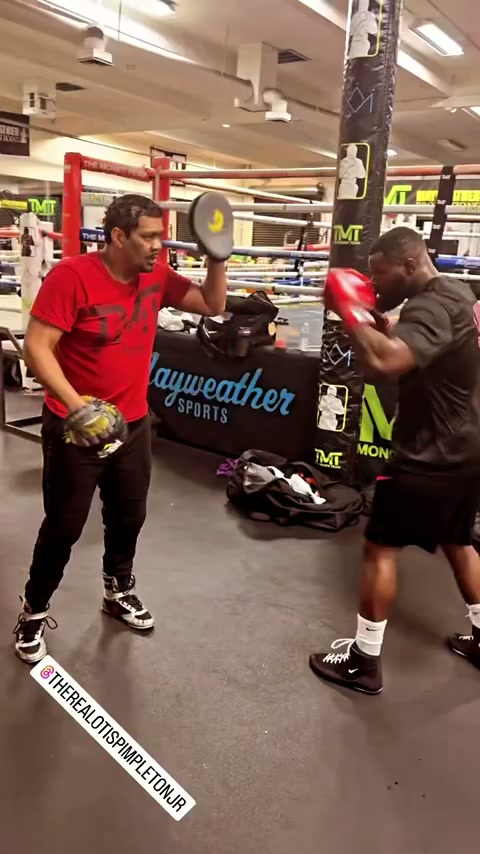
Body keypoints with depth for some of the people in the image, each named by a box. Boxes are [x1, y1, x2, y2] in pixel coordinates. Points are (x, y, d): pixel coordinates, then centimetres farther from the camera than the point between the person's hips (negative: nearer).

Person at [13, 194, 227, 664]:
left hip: (132, 423, 6)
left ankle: (119, 592, 43)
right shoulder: (72, 275, -18)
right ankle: (33, 612, 29)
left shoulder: (156, 277, -1)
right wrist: (77, 406, -31)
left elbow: (213, 305, 7)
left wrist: (216, 258, -9)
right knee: (64, 526, 6)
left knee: (128, 517, 18)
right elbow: (36, 347, -21)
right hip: (74, 425, -5)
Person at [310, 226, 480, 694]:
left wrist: (351, 311, -25)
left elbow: (385, 361, -41)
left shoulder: (431, 307, -23)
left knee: (380, 549, 0)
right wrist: (371, 314, 4)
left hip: (429, 458, -10)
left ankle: (364, 661, 11)